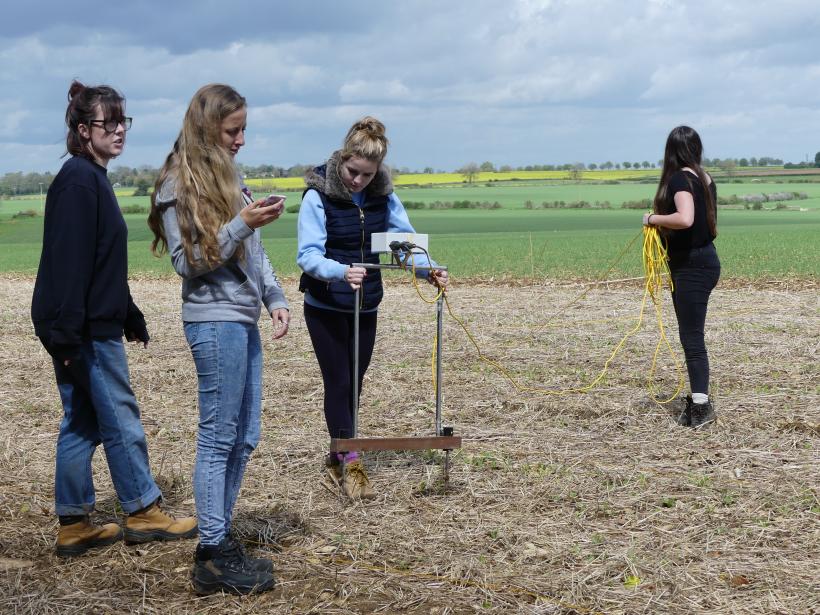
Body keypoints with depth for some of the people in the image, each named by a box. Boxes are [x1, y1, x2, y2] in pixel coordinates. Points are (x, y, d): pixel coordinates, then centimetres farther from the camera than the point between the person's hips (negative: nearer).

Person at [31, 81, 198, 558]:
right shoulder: (78, 180, -15)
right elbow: (69, 262, -21)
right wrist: (68, 335, -25)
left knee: (82, 424, 12)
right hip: (86, 330, -10)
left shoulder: (94, 178, 15)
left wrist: (131, 319, 25)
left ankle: (75, 526, 18)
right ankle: (144, 514, 14)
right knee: (121, 420, 1)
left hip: (98, 326, 10)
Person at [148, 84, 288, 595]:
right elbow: (188, 261, -13)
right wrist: (241, 224, -20)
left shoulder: (229, 177, 15)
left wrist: (275, 299, 7)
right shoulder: (179, 184, -9)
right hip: (214, 322, -8)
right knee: (219, 438, -3)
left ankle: (219, 540, 21)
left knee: (244, 438, 11)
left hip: (243, 321, 9)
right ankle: (214, 558, 5)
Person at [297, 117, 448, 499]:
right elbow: (308, 255, -22)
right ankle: (350, 464, -2)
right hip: (326, 307, -5)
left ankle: (336, 459, 25)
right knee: (339, 382, -5)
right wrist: (341, 272, -42)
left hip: (365, 307, 5)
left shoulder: (384, 196, -2)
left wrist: (428, 269, -26)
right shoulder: (318, 195, -16)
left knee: (353, 384, 11)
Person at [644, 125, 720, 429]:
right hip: (706, 259, 9)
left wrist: (655, 218, -19)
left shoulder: (680, 179, -16)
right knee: (692, 335, 15)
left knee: (691, 337, -5)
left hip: (690, 265, -9)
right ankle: (698, 402, 22)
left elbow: (685, 219, -33)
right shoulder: (705, 179, 11)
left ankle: (701, 406, -2)